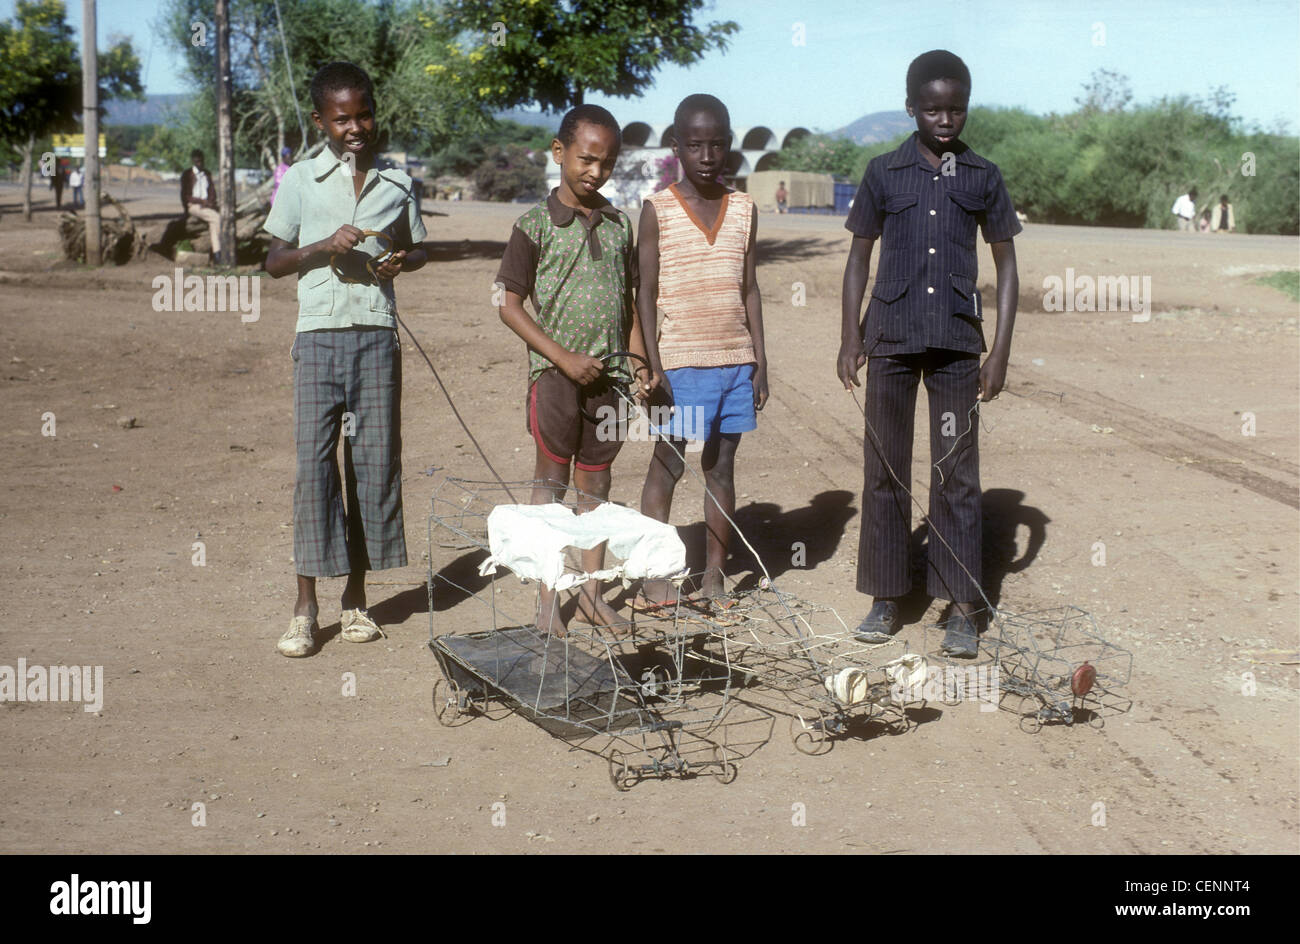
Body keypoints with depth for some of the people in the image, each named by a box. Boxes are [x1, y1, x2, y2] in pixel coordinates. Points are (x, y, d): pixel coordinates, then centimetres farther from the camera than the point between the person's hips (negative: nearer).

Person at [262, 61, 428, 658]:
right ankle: (306, 606, 0)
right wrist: (325, 246, -12)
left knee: (376, 462, 3)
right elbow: (274, 261, 5)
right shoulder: (300, 181, 4)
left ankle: (356, 597, 15)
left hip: (377, 336, 2)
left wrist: (399, 262, -2)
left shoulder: (396, 184, 9)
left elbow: (417, 249, 21)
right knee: (314, 460, -7)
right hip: (319, 335, -2)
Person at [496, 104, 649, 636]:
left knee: (595, 482, 10)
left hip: (607, 374, 4)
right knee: (550, 481, 2)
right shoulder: (536, 225, -5)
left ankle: (591, 591, 20)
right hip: (555, 371, -4)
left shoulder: (619, 225, 9)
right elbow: (510, 305, -6)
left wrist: (639, 363, 5)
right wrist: (565, 357, -13)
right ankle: (547, 597, 10)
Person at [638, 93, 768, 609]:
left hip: (735, 359, 4)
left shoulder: (743, 209, 8)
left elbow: (749, 290, 11)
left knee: (722, 465, 9)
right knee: (666, 464, 1)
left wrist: (760, 363, 7)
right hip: (680, 361, -4)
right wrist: (654, 367, -11)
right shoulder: (658, 210, -3)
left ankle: (714, 575, 17)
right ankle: (652, 574, 11)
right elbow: (646, 292, -4)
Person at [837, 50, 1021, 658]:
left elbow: (1006, 265, 9)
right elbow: (859, 258, 10)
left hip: (957, 342, 0)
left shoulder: (982, 178, 6)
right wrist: (849, 337, 1)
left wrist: (1000, 350, 1)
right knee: (884, 469, 4)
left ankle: (962, 608, 5)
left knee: (957, 474, 0)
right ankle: (886, 599, 14)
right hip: (891, 339, 1)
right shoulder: (884, 174, 5)